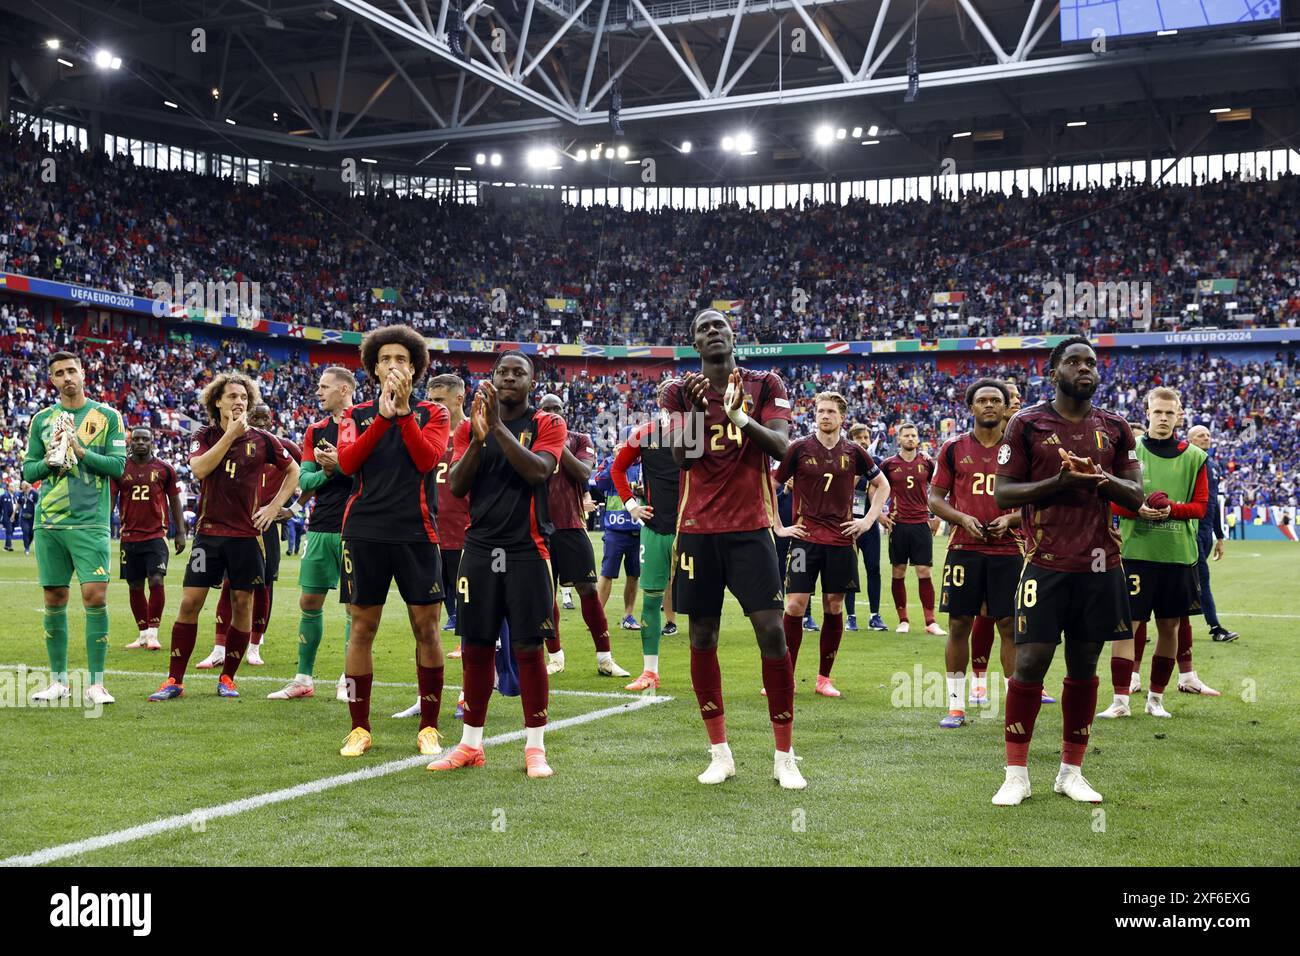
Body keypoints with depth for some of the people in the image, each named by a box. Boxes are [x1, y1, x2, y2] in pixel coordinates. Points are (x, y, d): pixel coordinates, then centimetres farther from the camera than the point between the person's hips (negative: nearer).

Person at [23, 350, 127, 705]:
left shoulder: (107, 416, 4)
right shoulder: (42, 419, 12)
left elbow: (118, 465, -3)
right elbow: (28, 470, 12)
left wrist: (81, 452, -15)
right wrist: (49, 462, -7)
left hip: (90, 522, -3)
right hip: (48, 522, 3)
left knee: (95, 596, -10)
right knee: (54, 600, 6)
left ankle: (96, 683, -3)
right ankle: (58, 681, 16)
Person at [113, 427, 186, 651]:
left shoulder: (164, 469, 3)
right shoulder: (120, 468, 4)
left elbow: (174, 500, 9)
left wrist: (180, 532, 5)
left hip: (156, 535, -2)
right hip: (130, 537, 2)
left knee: (156, 581, -15)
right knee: (134, 587, 7)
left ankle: (153, 633, -6)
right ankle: (143, 633, 19)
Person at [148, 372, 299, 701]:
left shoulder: (261, 439, 3)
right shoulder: (205, 437, 4)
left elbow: (293, 470, 13)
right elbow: (199, 468, -15)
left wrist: (275, 506, 3)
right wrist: (230, 434, -15)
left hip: (246, 534, 0)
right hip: (209, 531, 0)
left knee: (242, 603, 4)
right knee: (190, 601, -4)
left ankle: (227, 678, 17)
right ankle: (175, 680, 4)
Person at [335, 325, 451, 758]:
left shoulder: (432, 413, 9)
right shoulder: (357, 415, 12)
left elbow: (427, 459, -9)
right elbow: (347, 462, -6)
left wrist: (403, 411, -14)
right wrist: (382, 417, -14)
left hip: (416, 532, -1)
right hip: (365, 531, 1)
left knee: (426, 627, 1)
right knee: (362, 628, 3)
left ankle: (428, 728, 12)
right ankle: (359, 728, 13)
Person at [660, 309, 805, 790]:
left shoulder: (765, 385, 4)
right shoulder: (679, 392, 6)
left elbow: (780, 447, -9)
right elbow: (682, 458, -6)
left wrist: (740, 416, -25)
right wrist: (693, 408, -21)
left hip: (751, 528, -1)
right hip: (698, 529, 1)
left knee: (772, 632, -8)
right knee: (702, 638, 4)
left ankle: (784, 756, 2)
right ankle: (720, 753, 16)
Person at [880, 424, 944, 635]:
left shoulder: (927, 464, 6)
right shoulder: (889, 464, 3)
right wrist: (878, 514, 4)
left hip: (921, 524, 0)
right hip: (898, 524, 0)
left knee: (924, 572, -3)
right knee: (898, 573, 3)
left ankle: (930, 622, 0)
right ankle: (903, 621, 12)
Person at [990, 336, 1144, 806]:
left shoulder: (1115, 428, 11)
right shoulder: (1027, 424, 0)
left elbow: (1135, 496, 10)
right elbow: (1002, 492, -3)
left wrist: (1102, 478, -11)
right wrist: (1058, 481, -17)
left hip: (1100, 564, 4)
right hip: (1046, 564, -3)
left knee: (1084, 666, 8)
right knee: (1030, 662, -6)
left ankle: (1071, 771, 20)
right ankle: (1016, 774, 6)